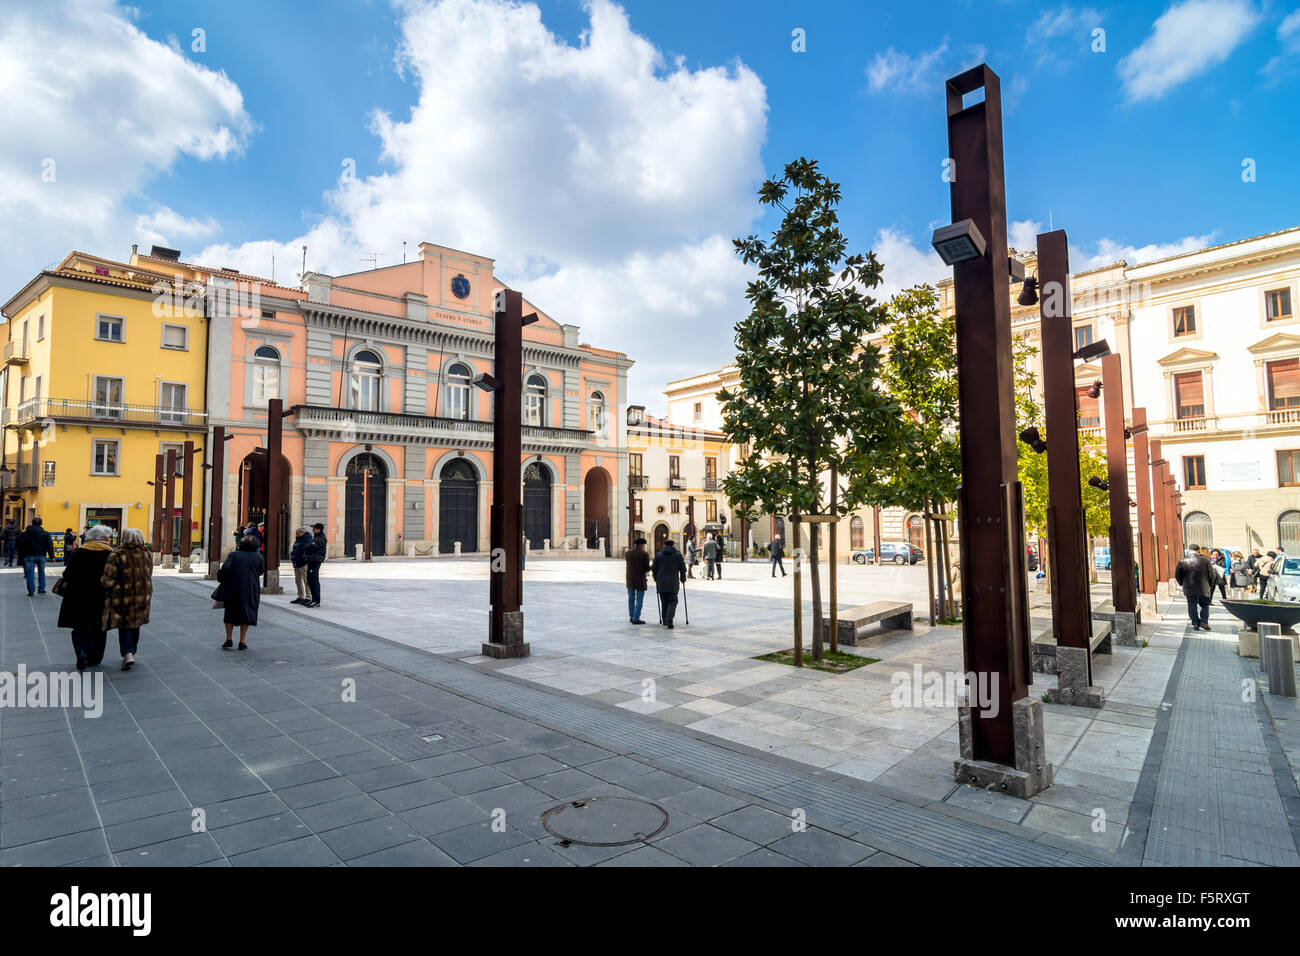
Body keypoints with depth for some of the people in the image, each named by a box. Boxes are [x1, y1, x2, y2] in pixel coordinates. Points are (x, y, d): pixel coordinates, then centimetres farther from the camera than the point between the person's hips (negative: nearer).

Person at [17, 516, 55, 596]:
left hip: (29, 556, 0)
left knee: (30, 573, 1)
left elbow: (20, 546, 4)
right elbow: (50, 546, -4)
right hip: (41, 556, 0)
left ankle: (31, 591, -3)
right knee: (41, 572, 13)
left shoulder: (24, 533, 2)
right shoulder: (45, 534, -1)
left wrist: (20, 556, 10)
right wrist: (51, 556, -1)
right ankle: (41, 589, 14)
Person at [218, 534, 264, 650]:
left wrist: (221, 578, 3)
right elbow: (261, 572, 9)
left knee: (230, 614, 17)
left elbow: (225, 569, -14)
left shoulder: (233, 555, -2)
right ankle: (242, 641, 10)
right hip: (250, 590, 0)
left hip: (232, 589, 0)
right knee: (246, 614, 10)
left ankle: (229, 639, 16)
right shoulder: (258, 558, 0)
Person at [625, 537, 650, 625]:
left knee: (631, 598, 19)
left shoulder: (628, 553, 1)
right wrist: (648, 570, 13)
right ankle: (636, 618, 1)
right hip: (640, 580, -4)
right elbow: (647, 568, -9)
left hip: (630, 579, 4)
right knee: (639, 600, 3)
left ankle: (631, 616, 25)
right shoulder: (645, 554, -8)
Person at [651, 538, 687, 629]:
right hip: (673, 583, -2)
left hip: (661, 583, 2)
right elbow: (682, 568, 1)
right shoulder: (678, 554, 1)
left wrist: (656, 579, 19)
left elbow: (653, 568, 4)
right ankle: (669, 620, -17)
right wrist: (683, 579, 16)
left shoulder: (658, 555, 4)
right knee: (672, 601, 1)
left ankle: (665, 621, 18)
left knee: (664, 602, 14)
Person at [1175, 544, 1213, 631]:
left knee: (1192, 606, 6)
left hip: (1189, 588, 0)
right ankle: (1204, 622, 2)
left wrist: (1182, 584, 16)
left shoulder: (1183, 561, -3)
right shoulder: (1205, 560, -3)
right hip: (1203, 588, 0)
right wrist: (1209, 584, 18)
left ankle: (1195, 623, 3)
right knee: (1204, 605, 13)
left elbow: (1177, 575, 0)